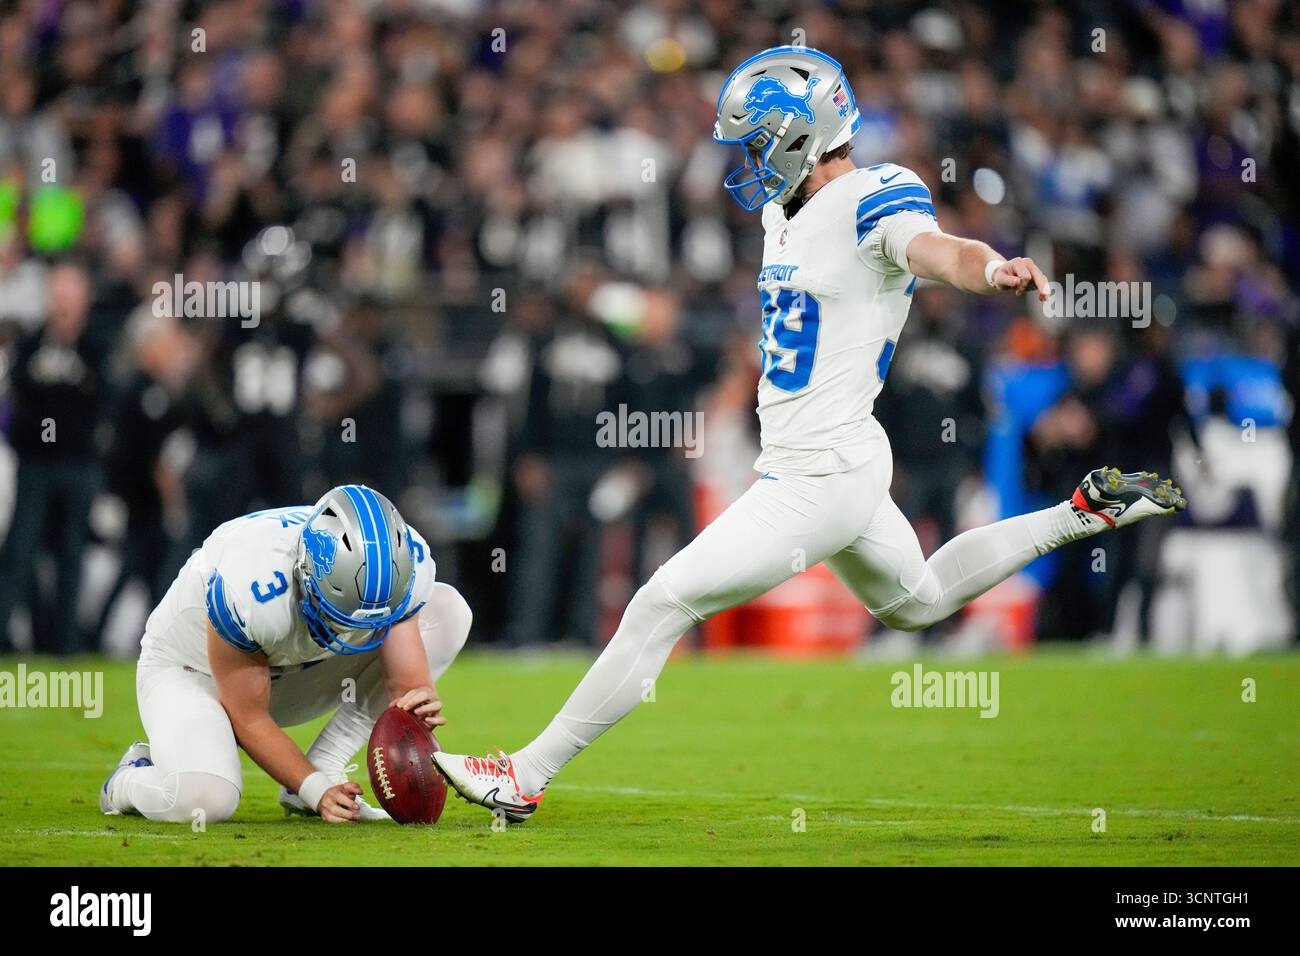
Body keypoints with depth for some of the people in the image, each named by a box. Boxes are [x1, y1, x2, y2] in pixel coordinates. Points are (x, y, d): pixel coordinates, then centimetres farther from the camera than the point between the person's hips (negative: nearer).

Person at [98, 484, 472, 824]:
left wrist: (417, 702, -45)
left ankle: (324, 768, -11)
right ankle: (132, 777, 3)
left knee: (447, 609, -13)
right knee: (203, 800, -37)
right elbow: (248, 718, -26)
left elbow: (408, 681, -21)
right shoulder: (248, 589, -40)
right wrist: (316, 790, -33)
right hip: (192, 671, -6)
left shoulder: (399, 567, -26)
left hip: (291, 674, 6)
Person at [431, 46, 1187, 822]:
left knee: (661, 607, -8)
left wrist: (995, 269, -60)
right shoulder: (787, 213, 8)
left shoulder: (872, 204, -20)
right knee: (918, 602, 33)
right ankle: (1086, 511, 36)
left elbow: (939, 250, -40)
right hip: (820, 465, 11)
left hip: (820, 482, -11)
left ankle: (525, 778, -2)